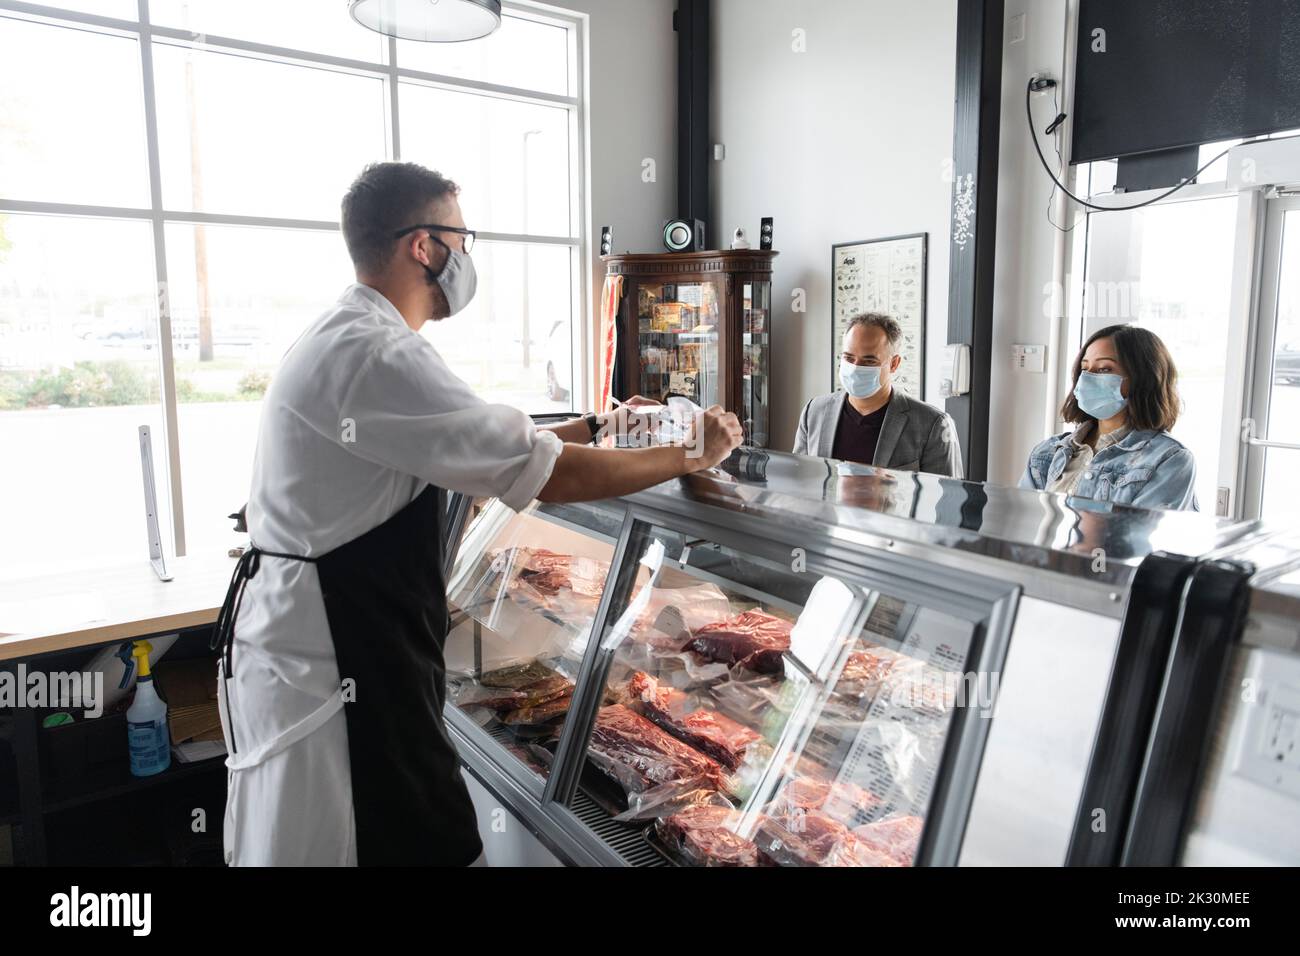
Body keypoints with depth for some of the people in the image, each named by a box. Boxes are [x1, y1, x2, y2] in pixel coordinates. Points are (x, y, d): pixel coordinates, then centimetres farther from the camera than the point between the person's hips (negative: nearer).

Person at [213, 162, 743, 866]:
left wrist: (596, 427, 14)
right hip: (324, 648, -10)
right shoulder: (372, 356, -23)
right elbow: (549, 476, -24)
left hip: (351, 631, 10)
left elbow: (487, 447, 18)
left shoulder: (356, 338, 12)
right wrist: (692, 454, -11)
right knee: (412, 841, 1)